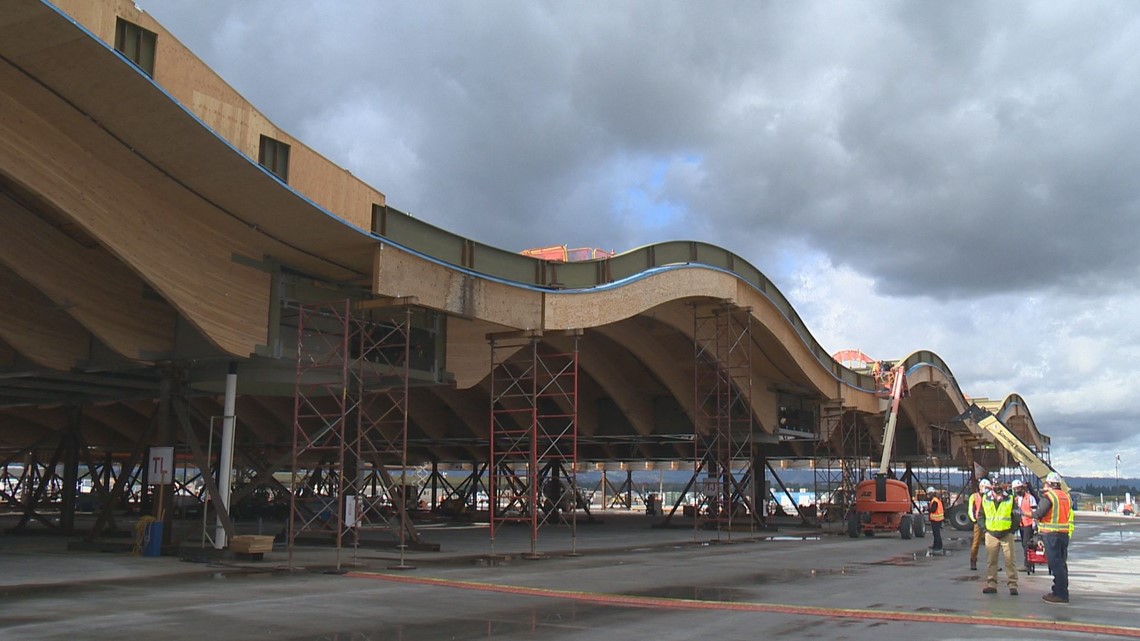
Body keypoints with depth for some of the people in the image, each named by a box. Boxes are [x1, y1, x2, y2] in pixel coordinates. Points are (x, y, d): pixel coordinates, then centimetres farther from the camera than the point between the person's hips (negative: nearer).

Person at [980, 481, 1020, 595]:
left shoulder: (1010, 500, -2)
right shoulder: (985, 500, 3)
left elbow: (1017, 517, 2)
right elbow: (980, 515, 12)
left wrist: (1012, 530, -7)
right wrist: (984, 528, 3)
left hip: (1007, 535, -2)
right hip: (991, 535, 2)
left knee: (1010, 560, -1)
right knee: (991, 561, 6)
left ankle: (1012, 585, 5)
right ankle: (991, 585, 12)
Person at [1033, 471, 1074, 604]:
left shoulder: (1049, 496, -11)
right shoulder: (1066, 496, 14)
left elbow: (1038, 513, -17)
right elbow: (1069, 513, 17)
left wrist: (1034, 514, 5)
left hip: (1051, 534, -8)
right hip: (1065, 533, 8)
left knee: (1055, 563, -5)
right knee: (1062, 563, 14)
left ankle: (1060, 594, -6)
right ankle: (1062, 592, 21)